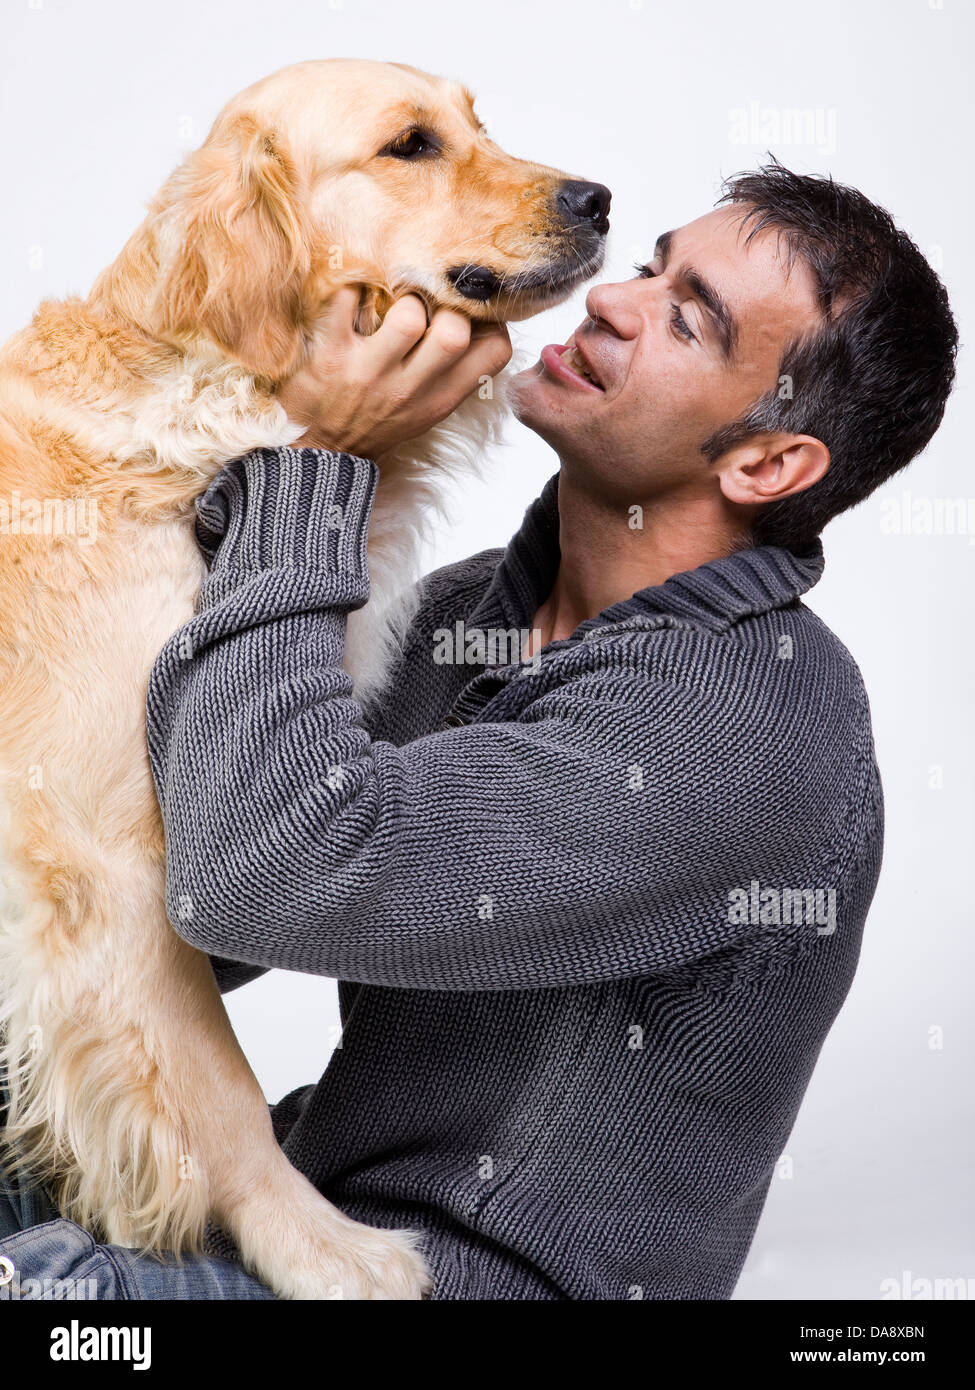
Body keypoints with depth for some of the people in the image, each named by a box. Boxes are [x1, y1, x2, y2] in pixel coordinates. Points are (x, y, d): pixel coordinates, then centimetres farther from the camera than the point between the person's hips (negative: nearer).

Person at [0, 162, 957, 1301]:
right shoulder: (473, 607, 4)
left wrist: (317, 460, -24)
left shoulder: (758, 716, -24)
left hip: (482, 1269, -7)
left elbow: (262, 869, -33)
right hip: (314, 1187, 8)